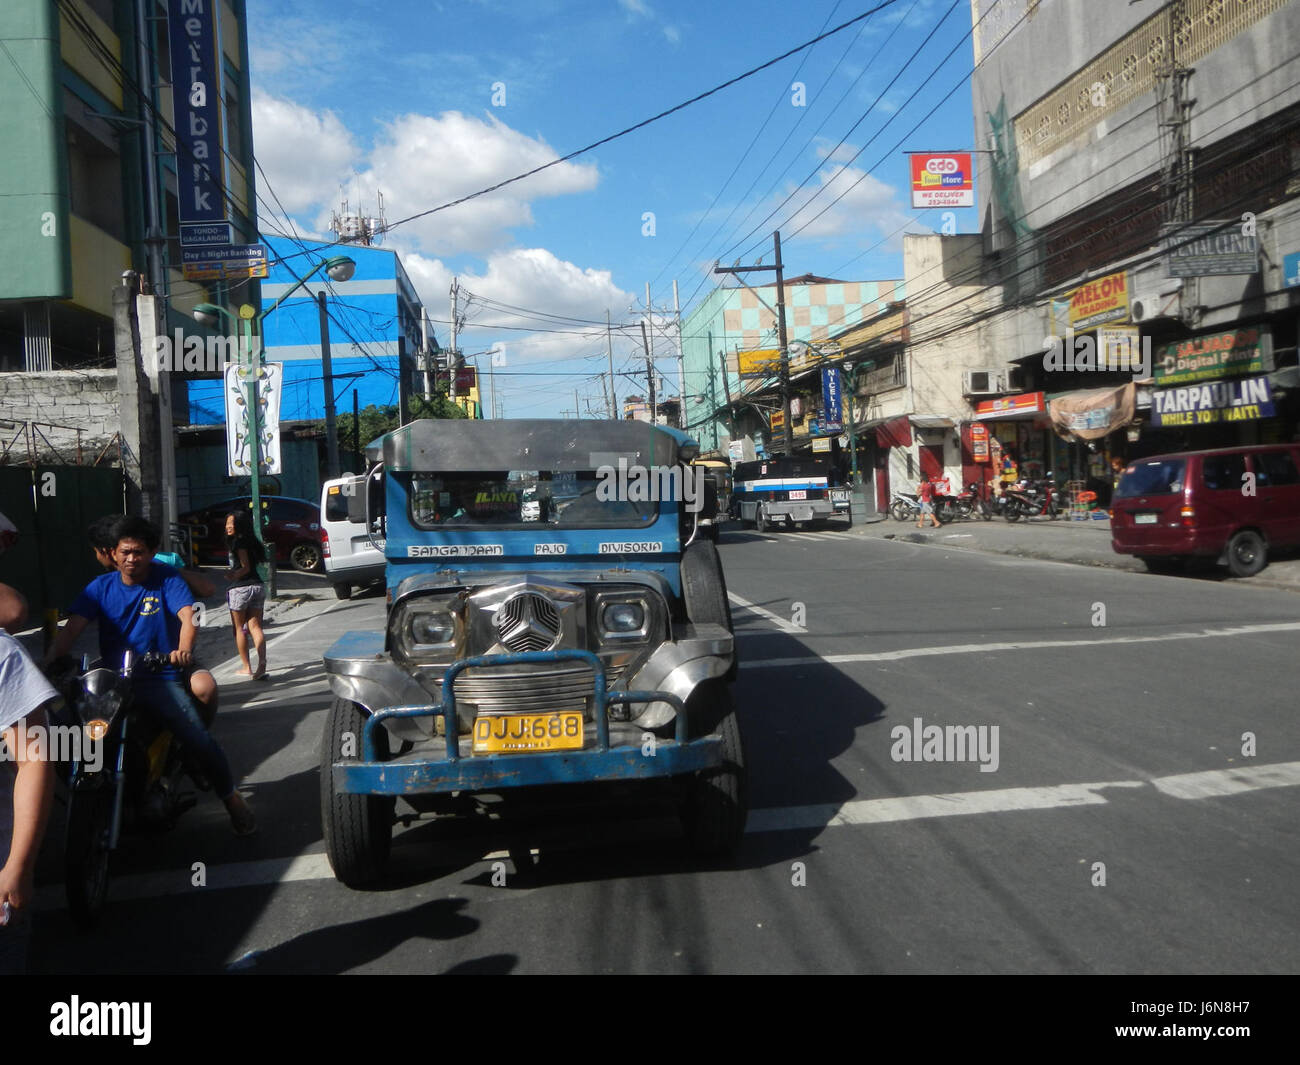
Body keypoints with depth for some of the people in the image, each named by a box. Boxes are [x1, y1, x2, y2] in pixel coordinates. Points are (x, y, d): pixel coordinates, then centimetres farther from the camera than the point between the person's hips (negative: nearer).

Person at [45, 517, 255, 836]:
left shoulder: (167, 579, -1)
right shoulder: (101, 587, 7)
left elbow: (187, 616, -17)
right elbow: (72, 629, -6)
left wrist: (184, 649, -39)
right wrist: (49, 661, -24)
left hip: (160, 679, -3)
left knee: (199, 740, -19)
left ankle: (233, 800, 3)